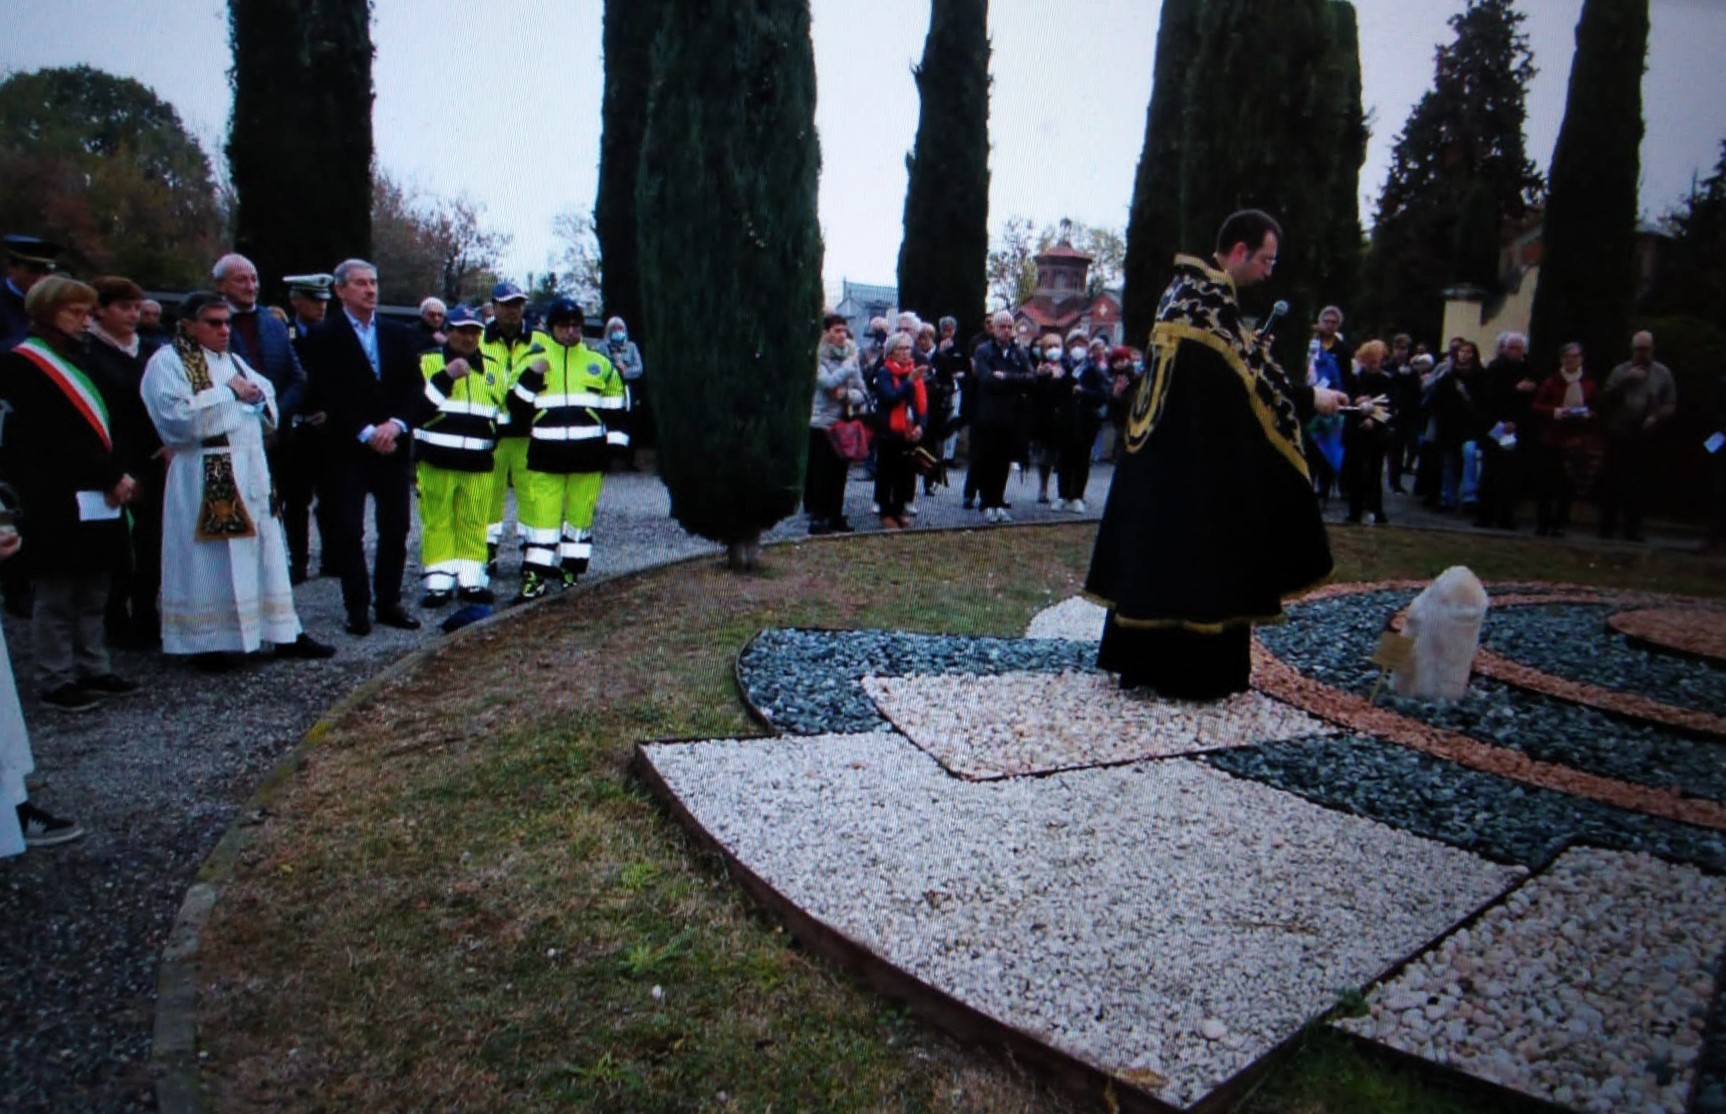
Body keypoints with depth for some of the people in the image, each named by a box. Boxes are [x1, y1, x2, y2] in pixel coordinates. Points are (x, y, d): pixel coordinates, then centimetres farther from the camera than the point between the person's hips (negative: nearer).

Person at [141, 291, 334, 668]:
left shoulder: (232, 360, 19)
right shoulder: (167, 361, -4)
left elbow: (270, 406, 20)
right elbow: (176, 416, -17)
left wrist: (258, 397, -2)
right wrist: (229, 392, -13)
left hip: (251, 471, 7)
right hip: (204, 477, -7)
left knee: (265, 551, 9)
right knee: (211, 563, -2)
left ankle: (284, 634, 14)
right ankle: (210, 641, 9)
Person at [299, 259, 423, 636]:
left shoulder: (398, 334, 12)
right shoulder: (323, 337, -1)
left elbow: (415, 386, 5)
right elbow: (327, 396, -9)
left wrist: (395, 424, -11)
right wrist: (366, 432, -15)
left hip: (393, 447, 4)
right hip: (346, 450, -4)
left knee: (395, 530, 6)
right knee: (348, 532, 0)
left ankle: (389, 601, 16)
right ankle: (357, 607, 8)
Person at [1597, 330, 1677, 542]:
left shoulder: (1663, 374, 9)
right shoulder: (1620, 371, 11)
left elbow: (1670, 405, 6)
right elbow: (1606, 397, 0)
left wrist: (1656, 417, -12)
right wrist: (1625, 381, -11)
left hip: (1646, 437, 0)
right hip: (1619, 436, 0)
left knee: (1640, 485, -2)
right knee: (1612, 483, -2)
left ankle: (1633, 528, 5)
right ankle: (1608, 526, 5)